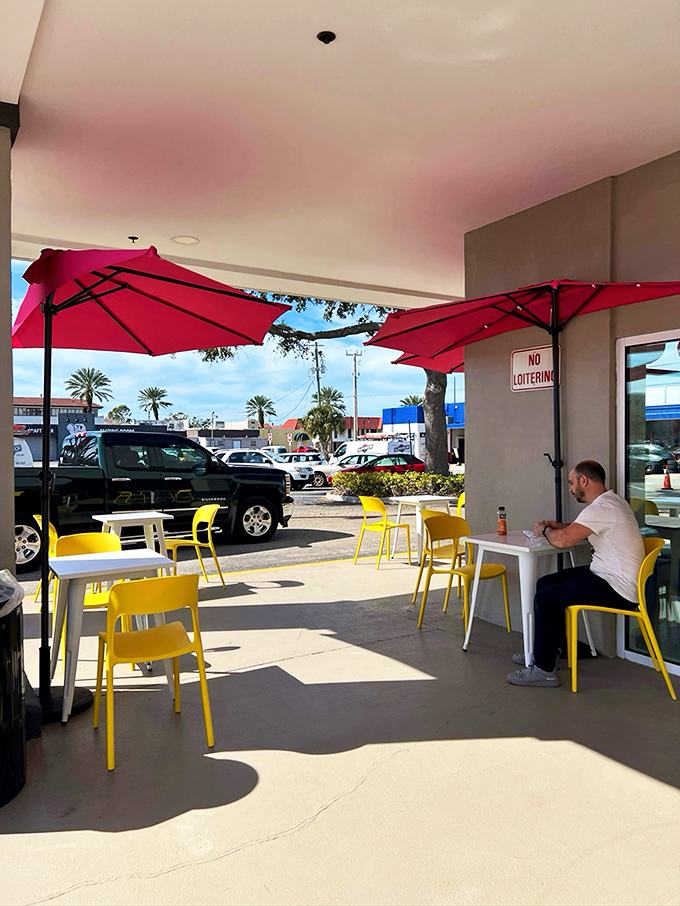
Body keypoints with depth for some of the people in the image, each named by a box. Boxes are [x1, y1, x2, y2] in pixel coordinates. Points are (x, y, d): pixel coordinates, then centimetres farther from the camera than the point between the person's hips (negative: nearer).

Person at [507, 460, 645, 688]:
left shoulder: (601, 508, -22)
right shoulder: (612, 501, 12)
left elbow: (562, 540, -28)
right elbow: (579, 529, 30)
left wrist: (545, 530, -7)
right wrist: (558, 525, 14)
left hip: (617, 589, -11)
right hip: (607, 575, 11)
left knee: (544, 598, -14)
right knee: (545, 583, 14)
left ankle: (544, 670, -5)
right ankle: (555, 648, 25)